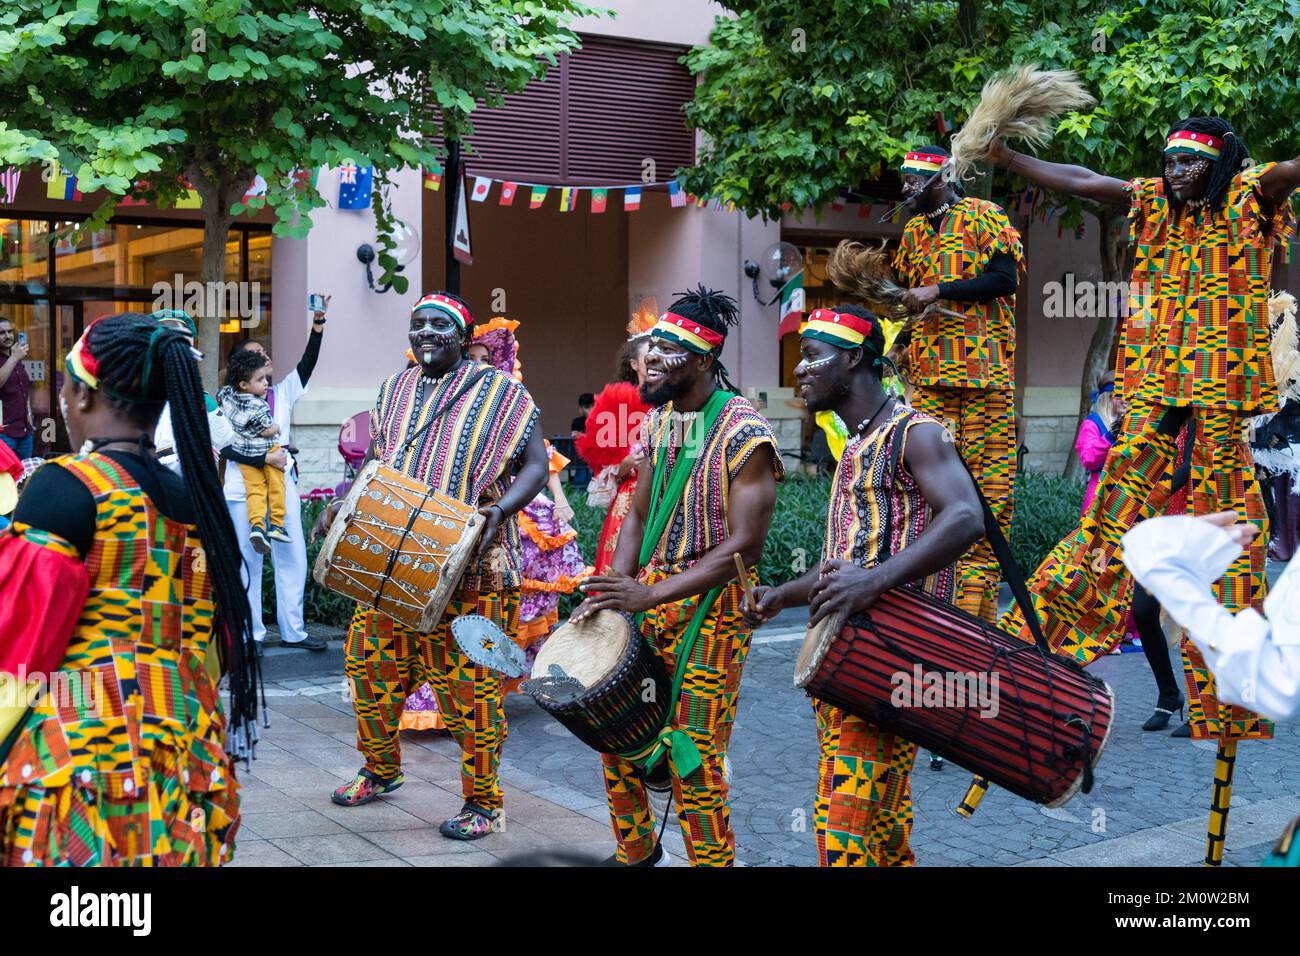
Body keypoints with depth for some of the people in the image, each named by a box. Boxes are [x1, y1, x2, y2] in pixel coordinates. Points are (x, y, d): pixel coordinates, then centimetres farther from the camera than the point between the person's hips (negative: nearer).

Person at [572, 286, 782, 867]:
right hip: (649, 598, 7)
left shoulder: (743, 433, -17)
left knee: (692, 756, -5)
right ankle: (636, 851, 33)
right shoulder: (657, 423, 8)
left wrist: (652, 595, -25)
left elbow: (745, 546, -20)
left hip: (710, 608, -7)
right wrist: (613, 590, -2)